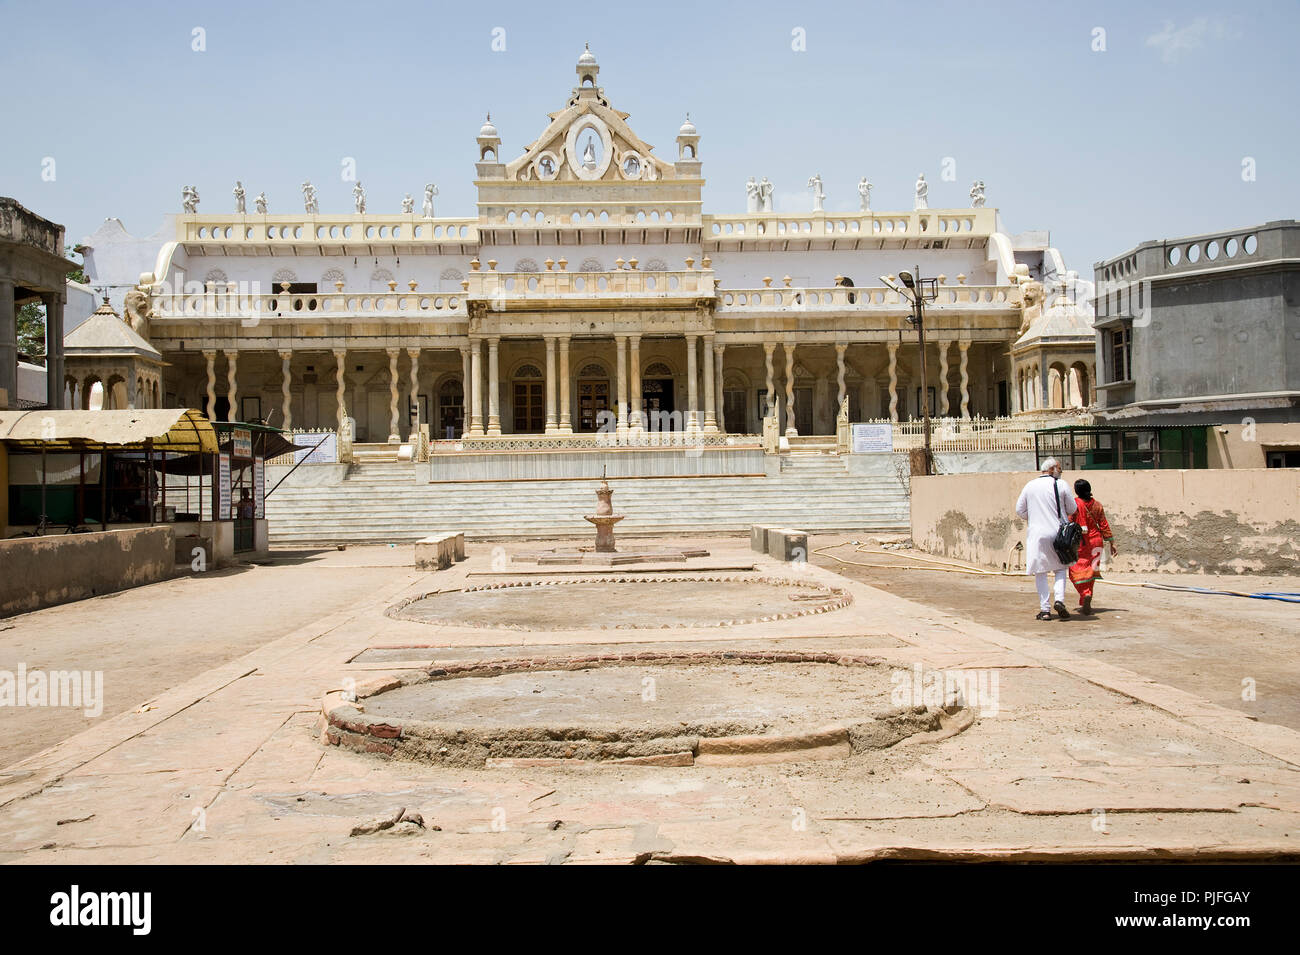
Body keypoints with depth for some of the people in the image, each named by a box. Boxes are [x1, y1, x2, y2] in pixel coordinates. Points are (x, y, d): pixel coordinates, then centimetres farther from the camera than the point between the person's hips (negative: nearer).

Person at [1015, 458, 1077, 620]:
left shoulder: (1030, 486, 3)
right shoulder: (1061, 485, -4)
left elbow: (1020, 509, 8)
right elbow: (1072, 509, 3)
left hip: (1037, 534, 1)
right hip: (1058, 532, -1)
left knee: (1040, 572, 5)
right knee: (1060, 569, 14)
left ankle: (1045, 609, 2)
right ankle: (1059, 599, -6)